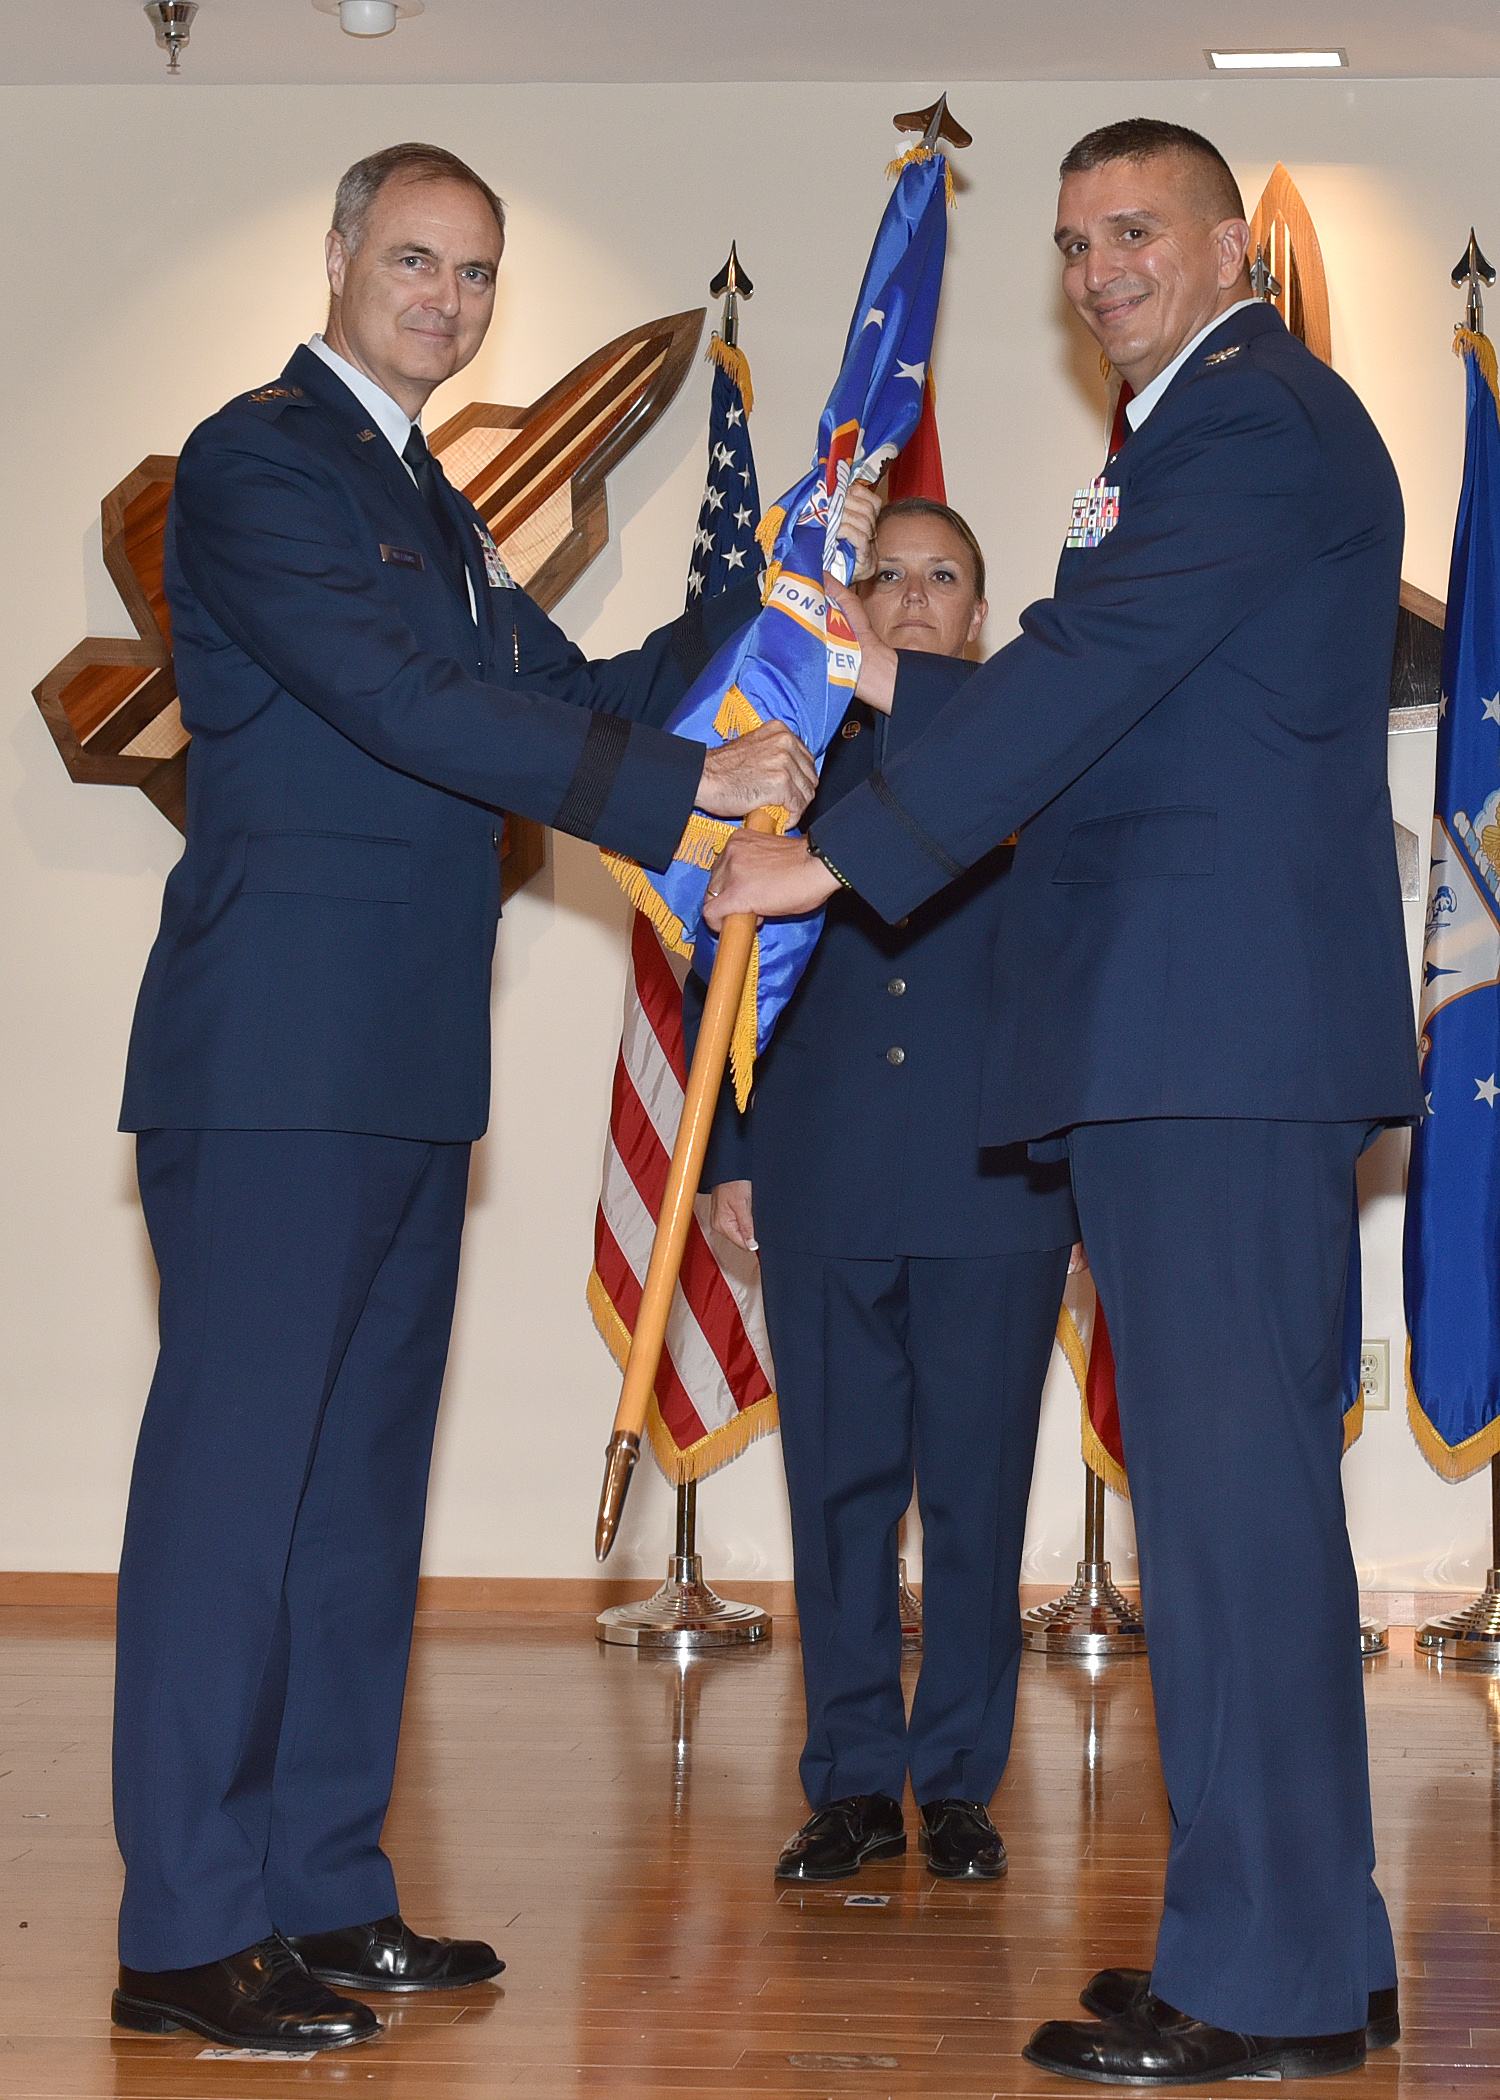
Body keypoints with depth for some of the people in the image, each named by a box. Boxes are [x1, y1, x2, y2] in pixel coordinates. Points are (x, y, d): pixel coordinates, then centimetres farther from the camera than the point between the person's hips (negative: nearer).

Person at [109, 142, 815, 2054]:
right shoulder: (257, 460, -6)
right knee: (233, 1467, -7)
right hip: (277, 1052, -9)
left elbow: (570, 696, 23)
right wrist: (685, 793, -21)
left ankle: (324, 1886, 18)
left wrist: (756, 620, 11)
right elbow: (403, 702, -18)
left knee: (362, 1478, 11)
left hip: (403, 1068, 9)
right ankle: (186, 1932, -3)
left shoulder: (431, 503, 23)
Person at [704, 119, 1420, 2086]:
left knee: (1232, 1478, -9)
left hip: (1223, 1035, -11)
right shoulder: (1211, 428, 25)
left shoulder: (1257, 417, -8)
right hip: (1191, 1040, 11)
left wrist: (843, 853, -14)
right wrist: (902, 682, 19)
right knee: (1235, 1480, 12)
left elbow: (1088, 669, -16)